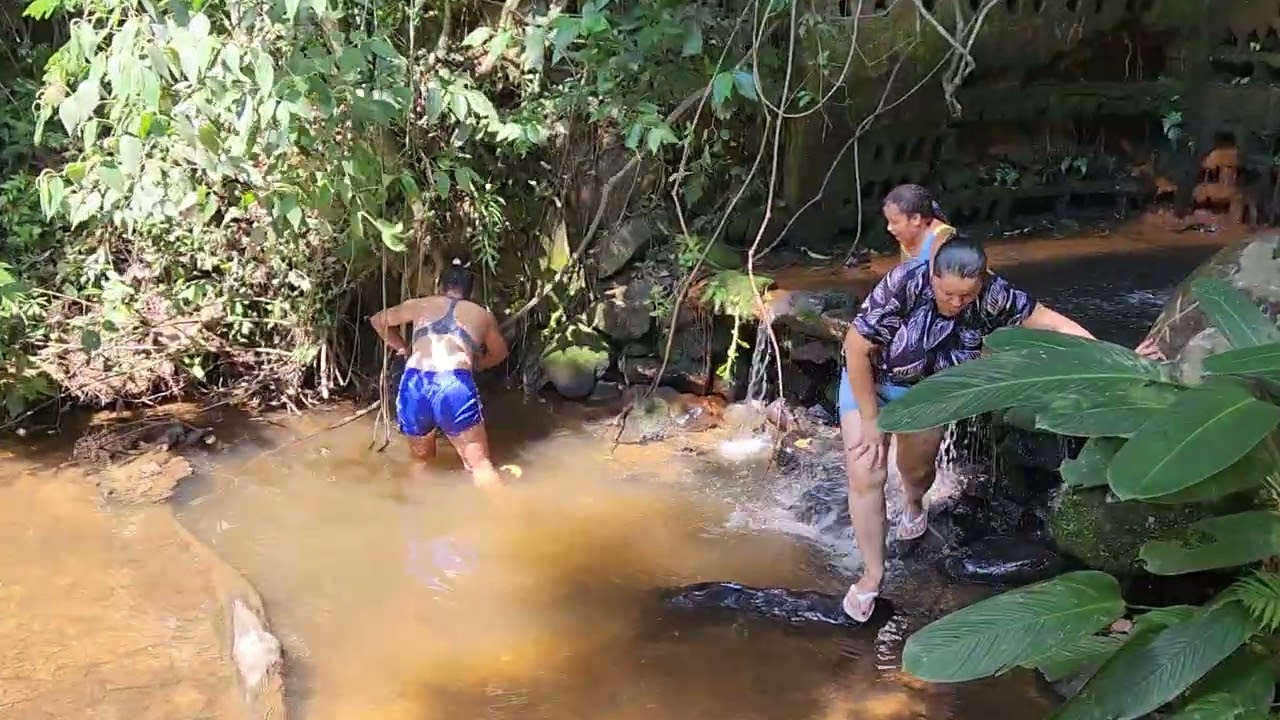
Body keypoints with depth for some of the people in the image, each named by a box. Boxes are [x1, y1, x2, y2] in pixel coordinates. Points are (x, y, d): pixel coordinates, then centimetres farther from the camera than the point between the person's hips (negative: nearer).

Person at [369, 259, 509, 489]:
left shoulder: (421, 305, 25)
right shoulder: (483, 315, 24)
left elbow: (378, 320, 38)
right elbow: (499, 353, 42)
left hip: (414, 386, 2)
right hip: (455, 387, -2)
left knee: (422, 459, 24)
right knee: (479, 464, 4)